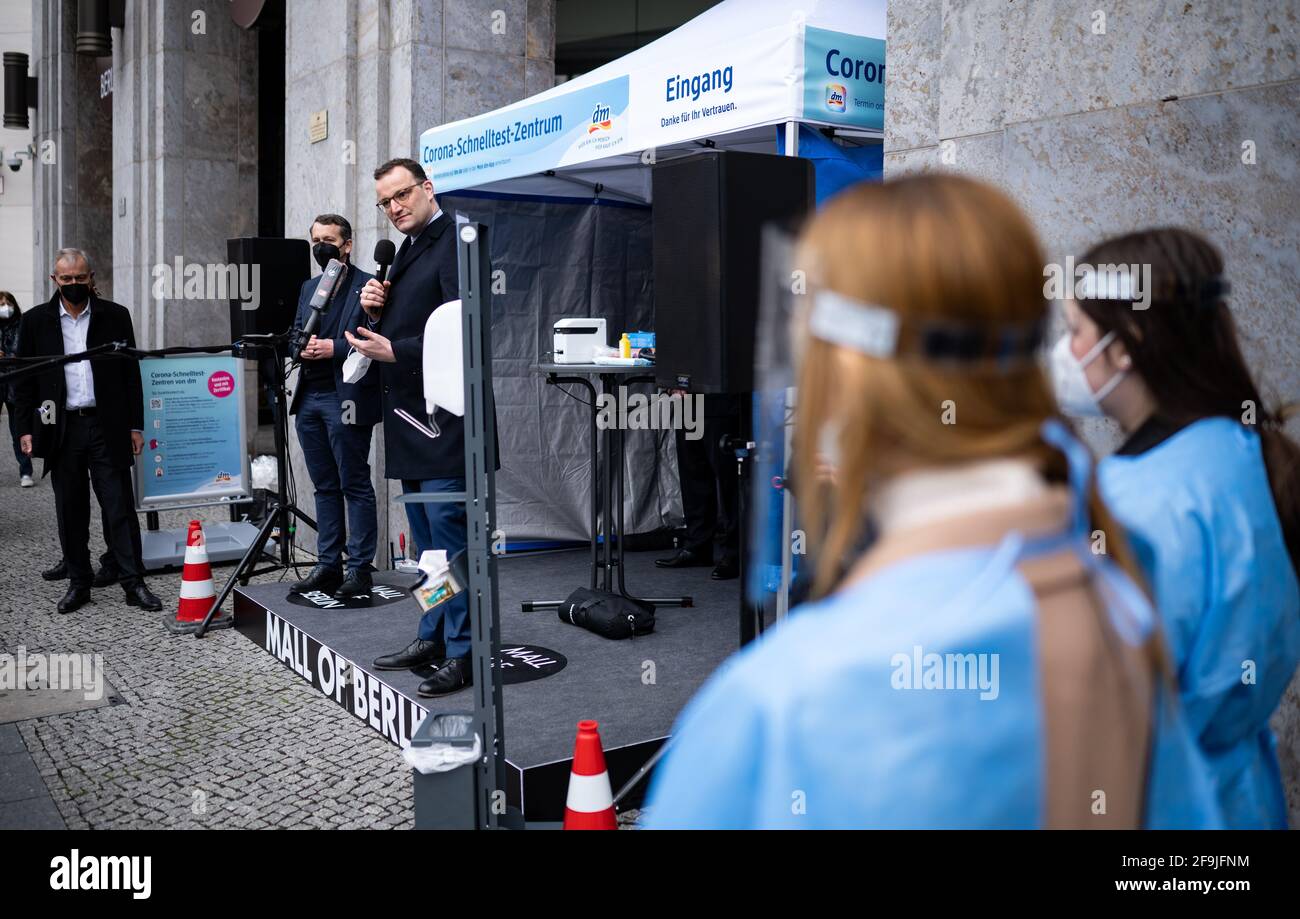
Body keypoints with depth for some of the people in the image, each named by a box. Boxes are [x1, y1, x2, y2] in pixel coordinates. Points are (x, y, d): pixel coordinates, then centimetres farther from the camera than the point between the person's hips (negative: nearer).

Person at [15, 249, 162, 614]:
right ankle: (79, 583, 19)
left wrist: (135, 426, 1)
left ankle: (134, 583, 3)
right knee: (70, 512, 8)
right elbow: (25, 379, 8)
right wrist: (26, 429, 1)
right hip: (61, 429, 1)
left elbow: (131, 374, 5)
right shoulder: (36, 320, 6)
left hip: (107, 427, -1)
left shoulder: (115, 316, 4)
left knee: (120, 507, -1)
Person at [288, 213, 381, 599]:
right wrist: (302, 346, -1)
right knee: (325, 487, 12)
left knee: (355, 485, -2)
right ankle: (328, 566, 18)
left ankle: (359, 569, 3)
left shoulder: (366, 286, -4)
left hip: (345, 398, -7)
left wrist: (334, 348, -19)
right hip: (309, 398, 7)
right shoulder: (309, 287, 19)